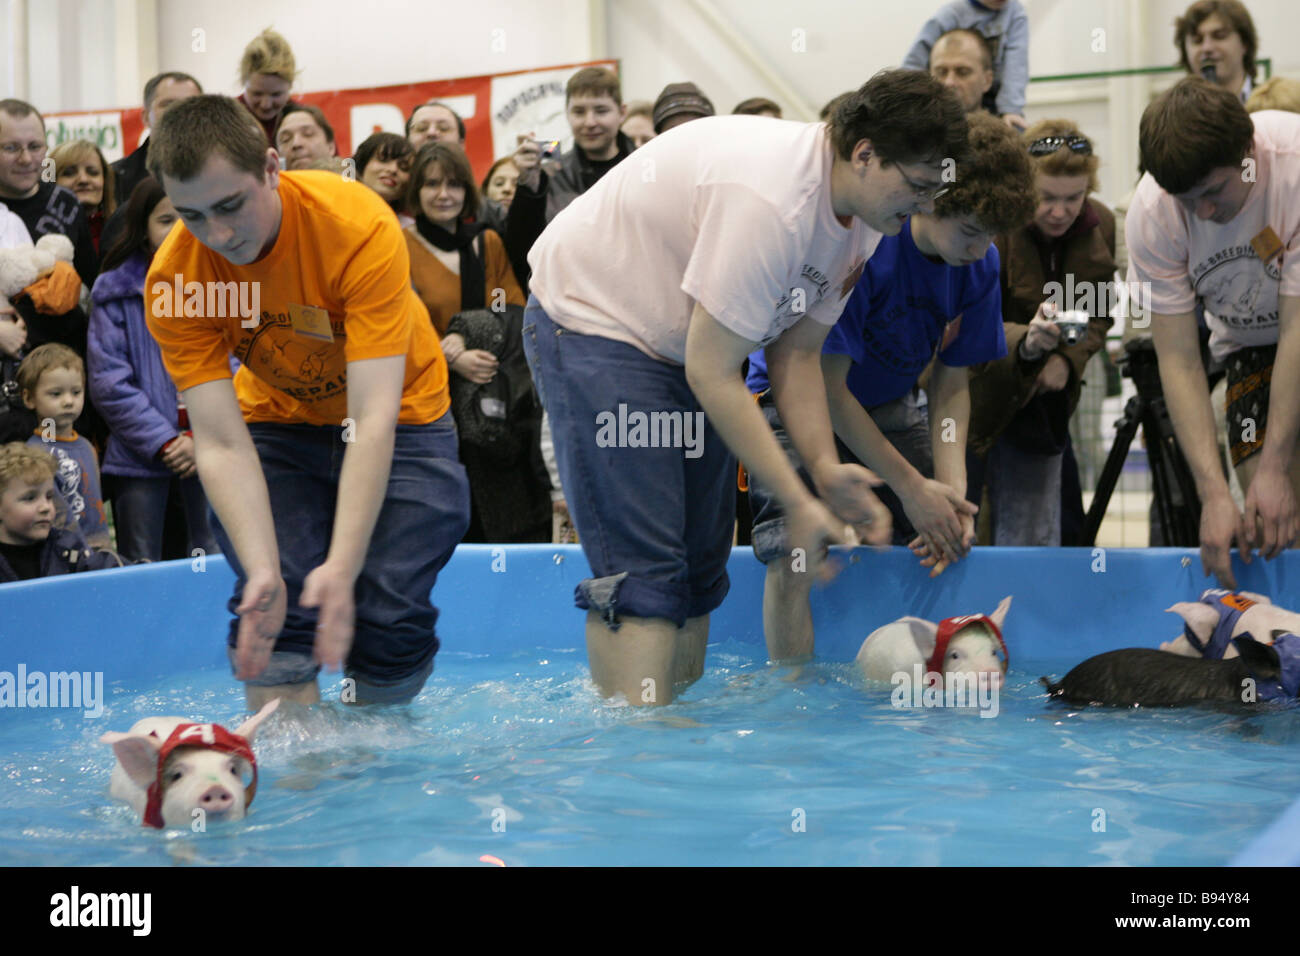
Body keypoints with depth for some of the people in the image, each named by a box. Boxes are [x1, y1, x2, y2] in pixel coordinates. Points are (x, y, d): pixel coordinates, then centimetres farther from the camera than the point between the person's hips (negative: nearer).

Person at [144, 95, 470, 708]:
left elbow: (372, 421, -36)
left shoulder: (360, 225, -32)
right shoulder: (173, 278, -23)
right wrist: (262, 570, -40)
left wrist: (342, 566, -45)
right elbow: (221, 444, -25)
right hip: (277, 420, 2)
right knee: (272, 611, -19)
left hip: (399, 418, -2)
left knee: (390, 616, -14)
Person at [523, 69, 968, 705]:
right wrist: (798, 503, -25)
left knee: (699, 563, 7)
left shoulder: (860, 221, -3)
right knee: (641, 569, -17)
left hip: (687, 340, 9)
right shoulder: (768, 200, -33)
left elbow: (796, 353, 4)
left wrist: (825, 467, -11)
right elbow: (711, 374, -29)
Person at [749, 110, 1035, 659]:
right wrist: (911, 487, -24)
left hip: (890, 406, 6)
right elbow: (825, 386, -26)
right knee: (794, 549, -24)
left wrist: (952, 487, -19)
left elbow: (950, 383, -3)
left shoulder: (980, 264, -12)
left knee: (950, 538, -5)